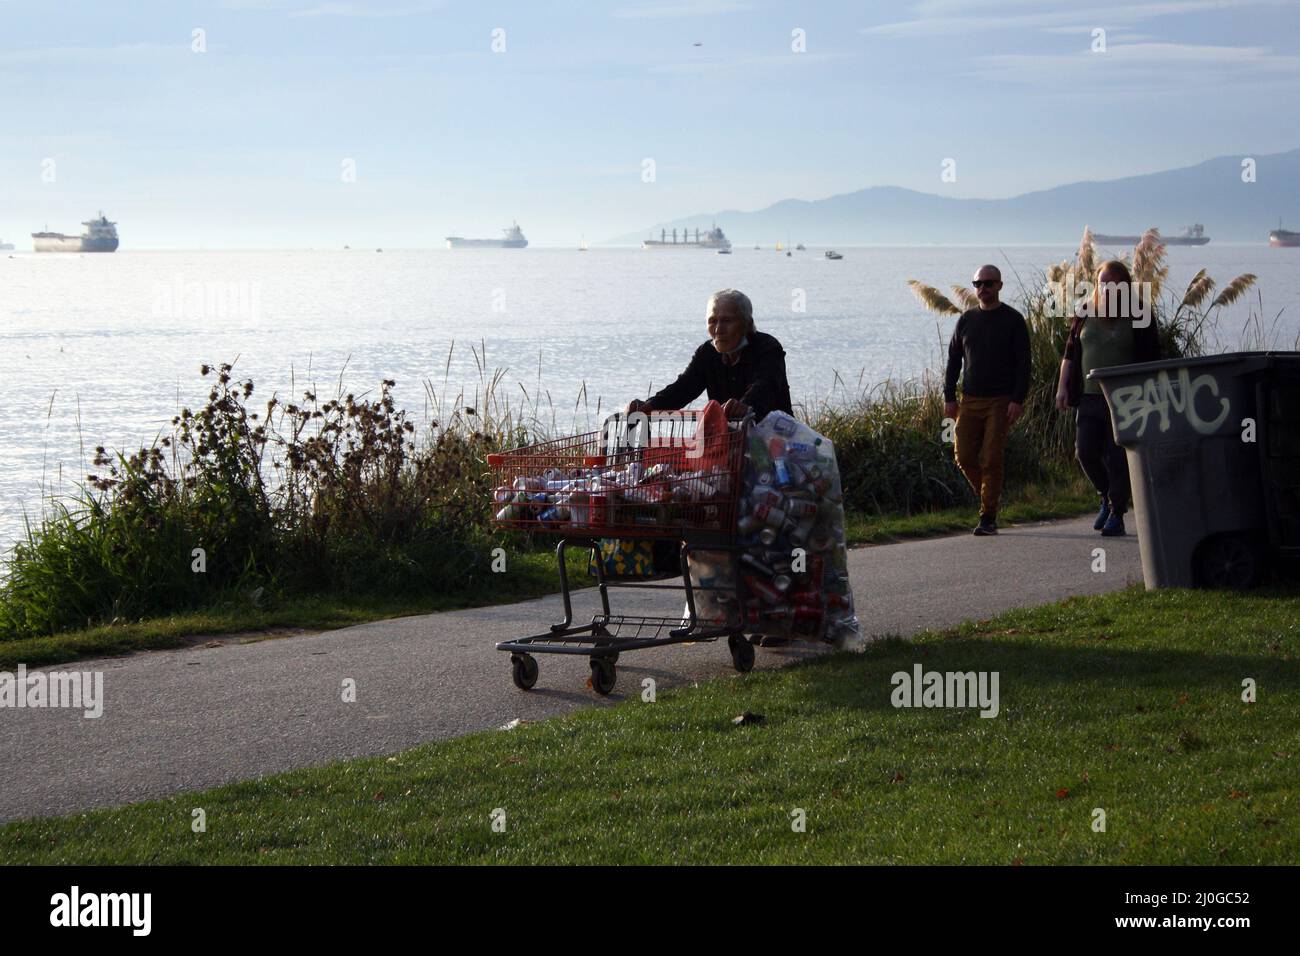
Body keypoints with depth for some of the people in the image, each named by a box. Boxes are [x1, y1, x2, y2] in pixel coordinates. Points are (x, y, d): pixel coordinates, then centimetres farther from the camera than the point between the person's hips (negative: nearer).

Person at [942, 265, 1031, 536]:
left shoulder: (1013, 320, -1)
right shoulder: (966, 320, 11)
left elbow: (1023, 363, -4)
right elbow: (953, 359, 14)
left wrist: (1018, 400, -13)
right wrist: (949, 396, 7)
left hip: (1000, 402, -4)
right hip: (970, 401, 4)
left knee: (991, 460, -8)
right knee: (964, 457, -2)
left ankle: (988, 519, -3)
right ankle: (989, 495, 22)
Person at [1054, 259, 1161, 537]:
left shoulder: (1139, 317, -2)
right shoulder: (1086, 313, 9)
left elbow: (1151, 362, -2)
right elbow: (1070, 352, 14)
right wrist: (1062, 387, 6)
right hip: (1090, 398, 4)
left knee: (1118, 458, -4)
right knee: (1085, 452, -4)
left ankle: (1117, 514, 5)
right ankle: (1107, 497, 21)